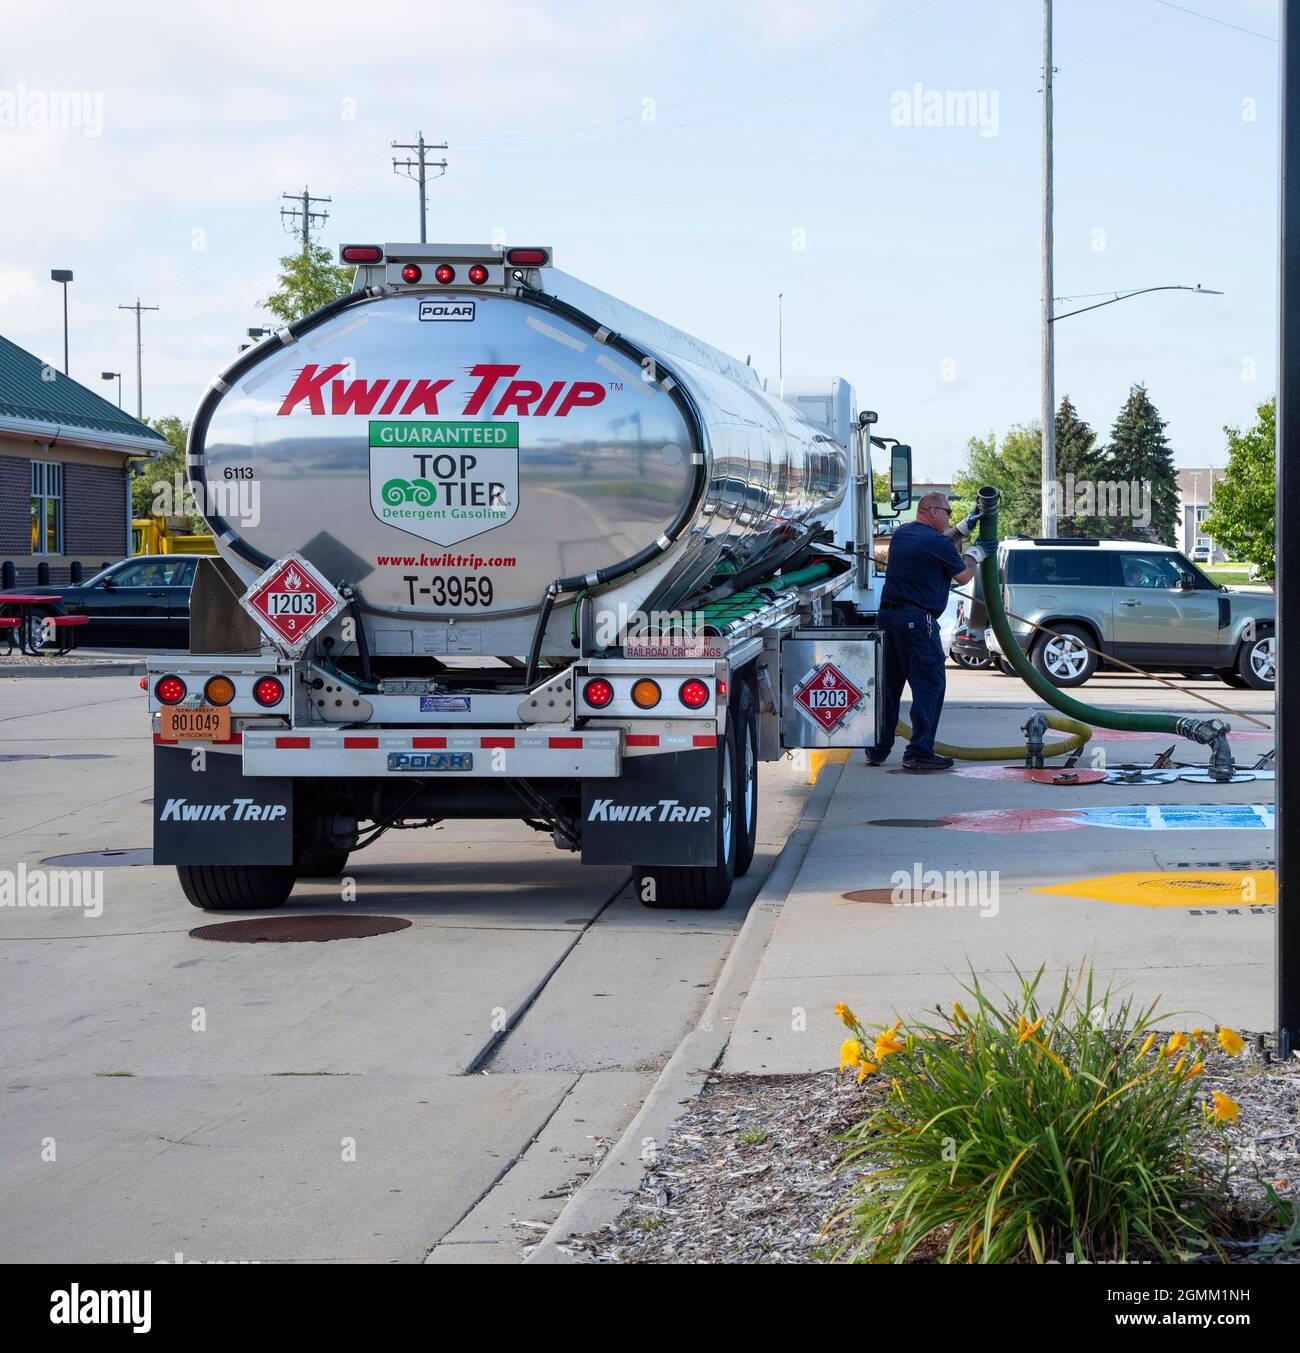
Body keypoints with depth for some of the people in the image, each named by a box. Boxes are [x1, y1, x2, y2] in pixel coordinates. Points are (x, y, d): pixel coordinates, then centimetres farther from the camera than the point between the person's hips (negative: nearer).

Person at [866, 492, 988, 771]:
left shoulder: (901, 533, 12)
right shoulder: (939, 544, -11)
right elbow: (963, 576, 3)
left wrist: (961, 529, 32)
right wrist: (974, 554, 20)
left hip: (889, 613, 8)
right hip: (917, 620, -8)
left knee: (890, 685, 14)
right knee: (929, 685, -2)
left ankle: (878, 750, 18)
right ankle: (919, 753, -4)